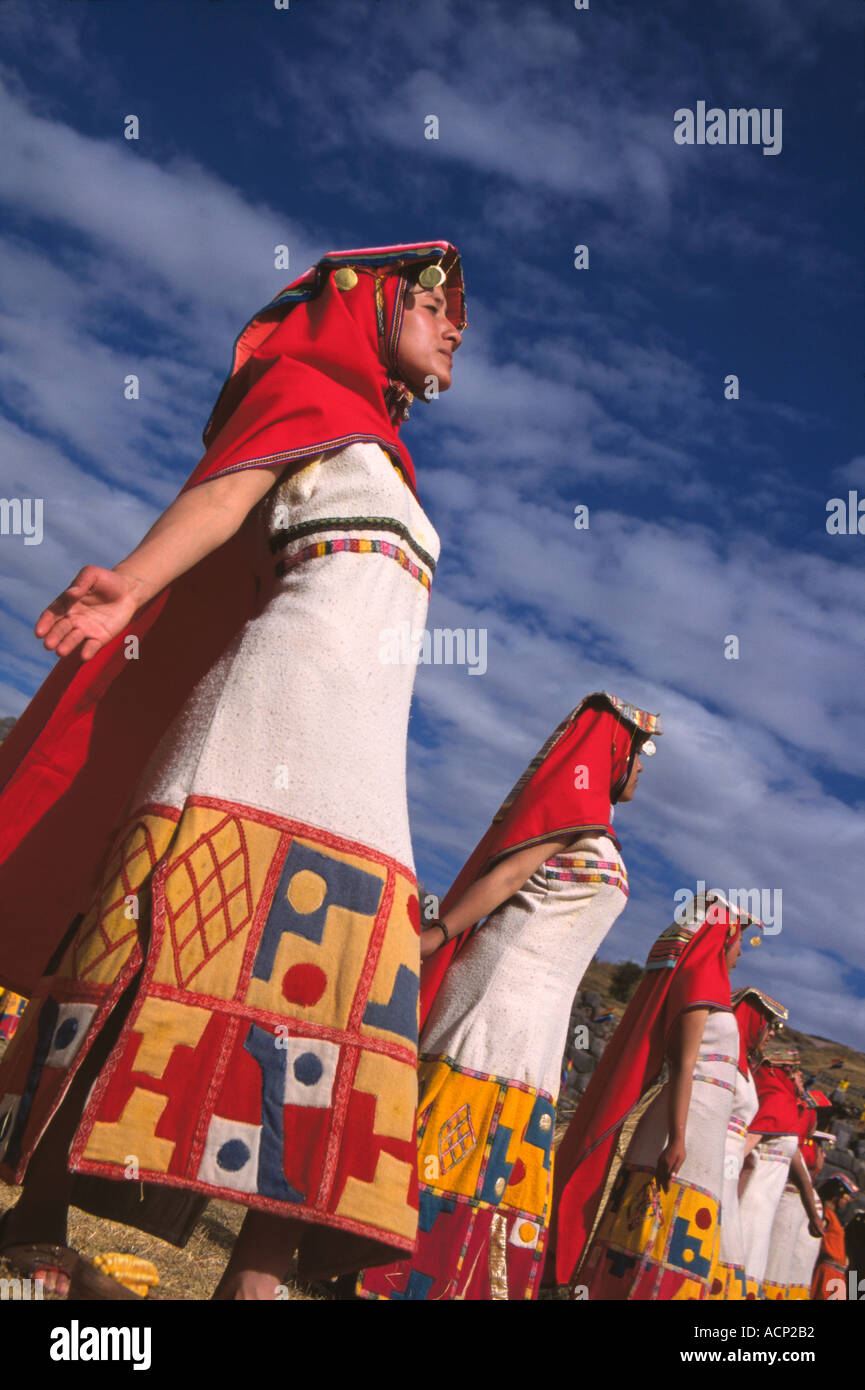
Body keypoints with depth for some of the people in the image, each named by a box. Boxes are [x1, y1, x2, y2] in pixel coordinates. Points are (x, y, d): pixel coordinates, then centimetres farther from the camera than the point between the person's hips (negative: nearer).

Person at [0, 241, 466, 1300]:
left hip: (364, 763, 7)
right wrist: (132, 580, -26)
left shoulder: (383, 456, 33)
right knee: (183, 952, -15)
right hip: (279, 695, -7)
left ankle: (257, 1273, -7)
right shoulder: (305, 388, 13)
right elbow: (225, 490, -6)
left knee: (335, 988, -6)